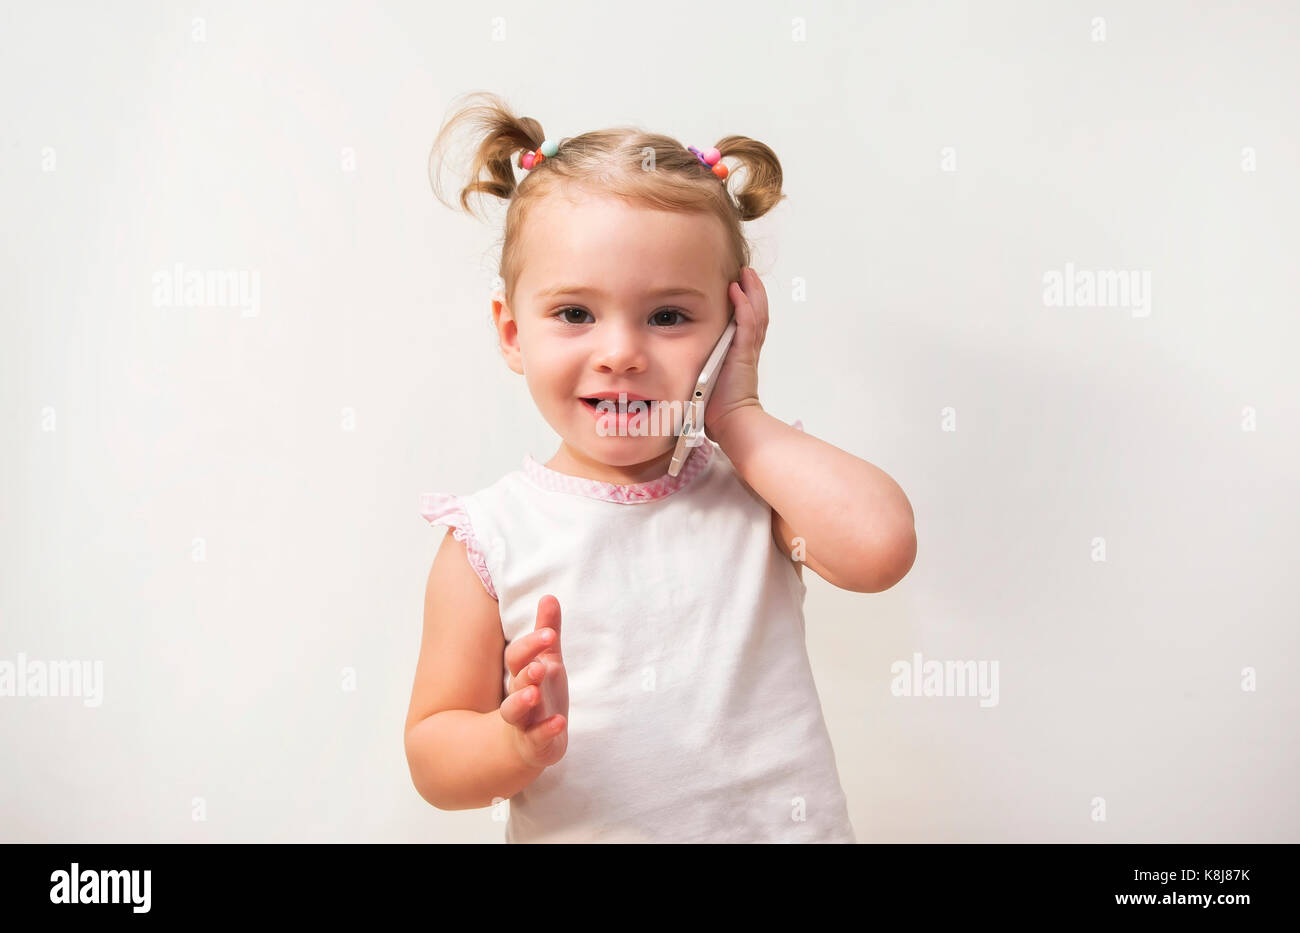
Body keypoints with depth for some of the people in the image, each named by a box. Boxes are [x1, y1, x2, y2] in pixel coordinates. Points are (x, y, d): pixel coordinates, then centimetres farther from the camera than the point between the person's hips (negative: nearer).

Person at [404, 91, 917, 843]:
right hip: (575, 832, -1)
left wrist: (737, 416, -16)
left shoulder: (756, 496, -5)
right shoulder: (491, 538, -9)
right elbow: (433, 760, -5)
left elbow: (880, 544, -25)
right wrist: (517, 744, -26)